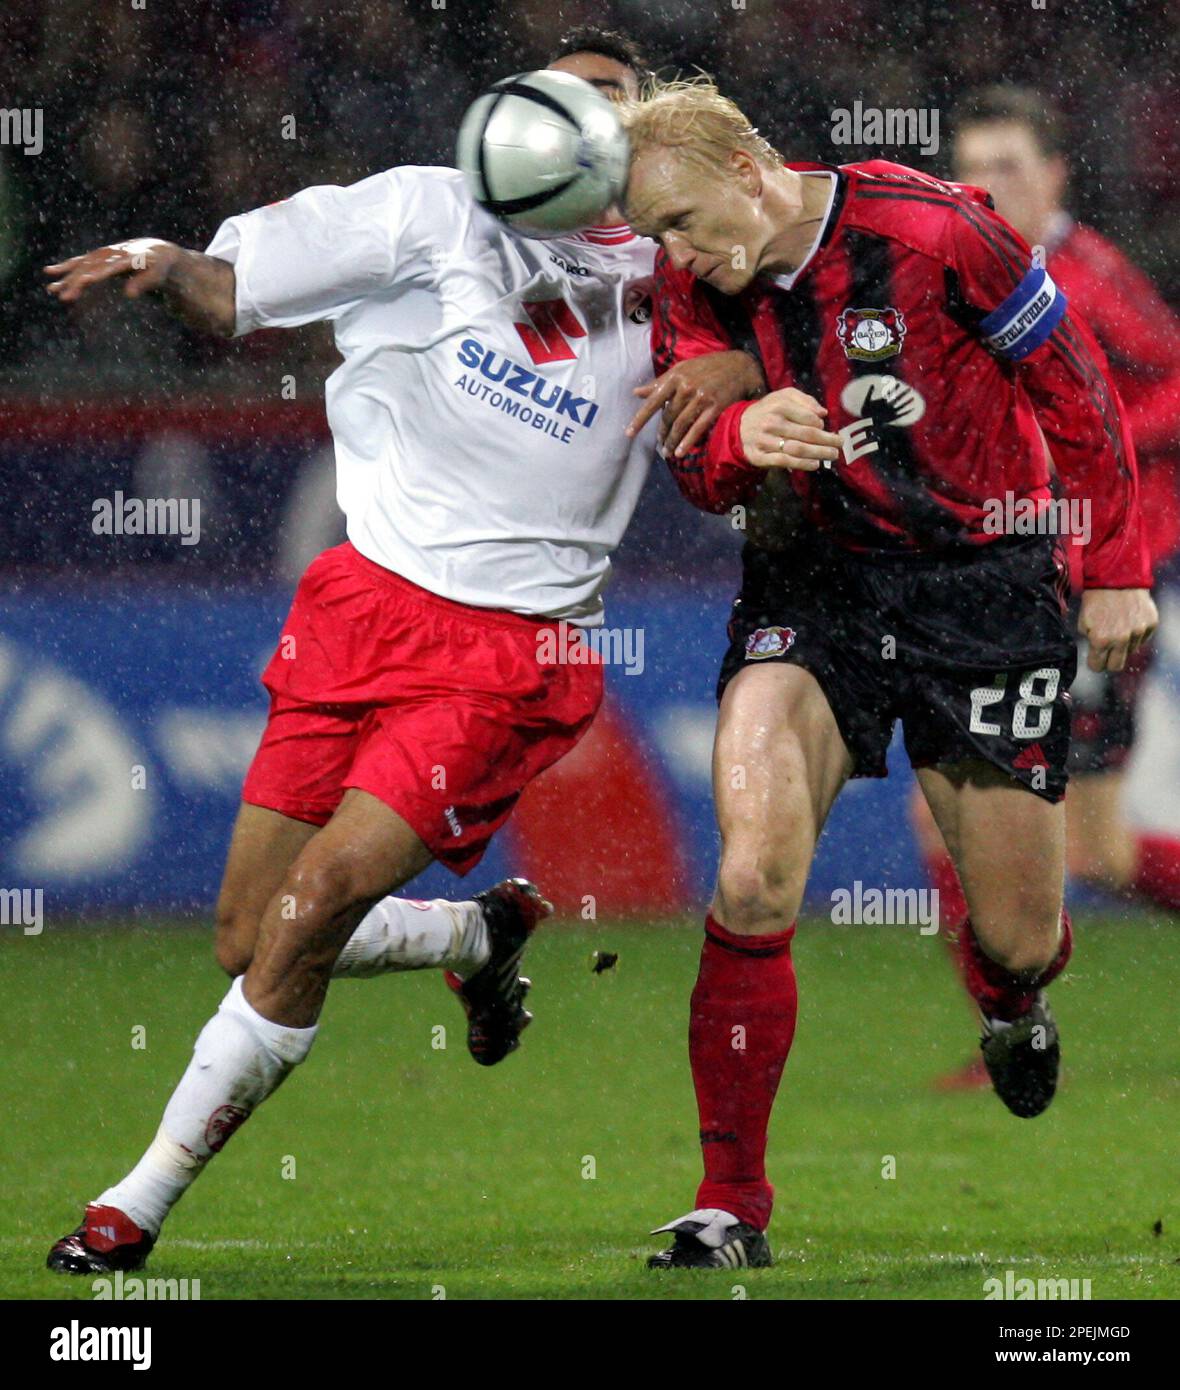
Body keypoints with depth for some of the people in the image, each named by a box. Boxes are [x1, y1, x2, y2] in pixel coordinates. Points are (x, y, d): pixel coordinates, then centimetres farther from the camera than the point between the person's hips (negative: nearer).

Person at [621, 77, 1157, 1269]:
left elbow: (1074, 386, -8)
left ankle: (1014, 1012, 46)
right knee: (752, 877, -20)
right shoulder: (693, 282, -4)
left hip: (984, 577, -3)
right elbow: (695, 466, 0)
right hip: (812, 579, 3)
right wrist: (738, 436, -26)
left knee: (1016, 937, 4)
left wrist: (1117, 574, -1)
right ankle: (729, 1207, -11)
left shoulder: (927, 230, -19)